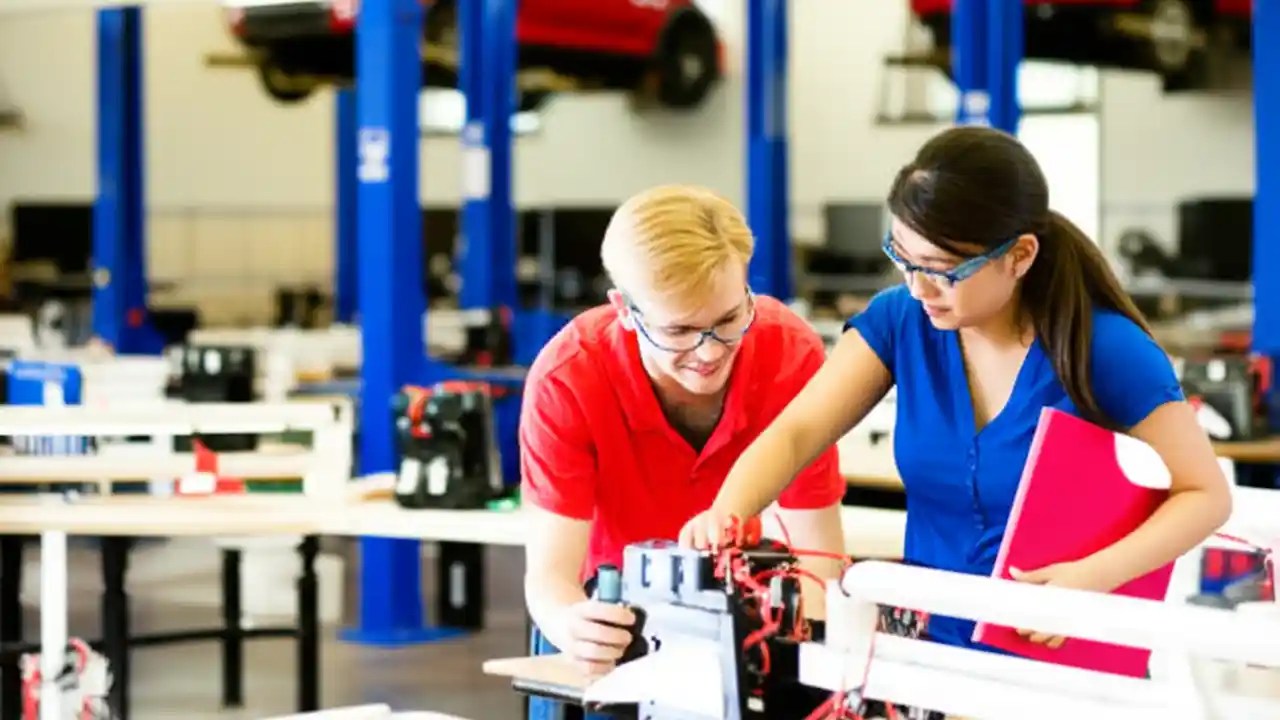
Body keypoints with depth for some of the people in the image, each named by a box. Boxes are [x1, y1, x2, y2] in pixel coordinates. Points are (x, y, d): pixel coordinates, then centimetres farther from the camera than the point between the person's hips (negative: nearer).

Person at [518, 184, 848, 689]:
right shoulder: (566, 378, -24)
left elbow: (817, 557, -16)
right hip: (610, 617, 0)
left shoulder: (794, 354, -21)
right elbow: (549, 574, -25)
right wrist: (573, 627, -47)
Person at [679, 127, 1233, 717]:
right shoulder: (900, 320, -2)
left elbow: (1206, 494, -7)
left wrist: (1096, 577, -24)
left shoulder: (1104, 349, -13)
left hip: (1058, 654, -2)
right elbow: (794, 434, -9)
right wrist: (725, 513, -30)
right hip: (929, 642, 3)